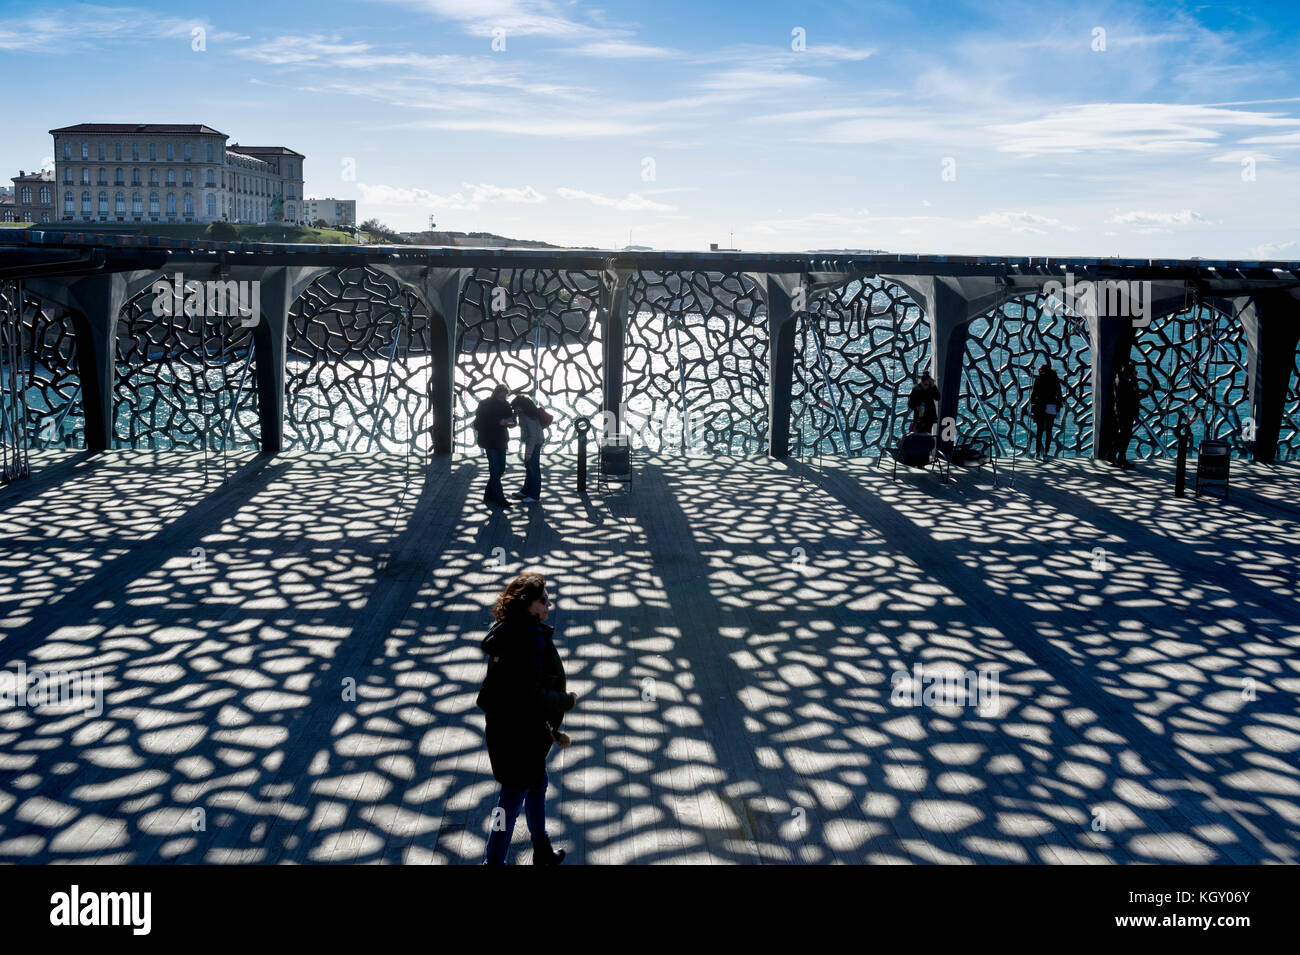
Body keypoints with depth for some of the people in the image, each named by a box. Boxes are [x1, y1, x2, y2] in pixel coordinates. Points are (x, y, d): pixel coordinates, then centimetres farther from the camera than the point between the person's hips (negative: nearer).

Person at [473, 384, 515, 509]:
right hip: (490, 442, -6)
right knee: (495, 470, -10)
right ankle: (500, 500, -12)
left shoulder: (506, 405, 7)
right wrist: (498, 423, -24)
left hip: (501, 442, 6)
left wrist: (510, 422, -13)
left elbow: (511, 419, 13)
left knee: (500, 469, 10)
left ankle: (489, 494, 24)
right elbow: (479, 423, -16)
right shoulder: (485, 405, -9)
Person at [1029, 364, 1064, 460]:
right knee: (1049, 430, 5)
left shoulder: (1038, 380, 2)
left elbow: (1033, 394, -2)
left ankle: (1038, 452, 4)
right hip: (1051, 408, 0)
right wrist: (1058, 410, 7)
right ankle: (1045, 453, -1)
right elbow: (1059, 396, 4)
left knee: (1040, 430, 9)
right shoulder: (1055, 381, 4)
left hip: (1039, 407, 0)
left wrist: (1031, 405, 6)